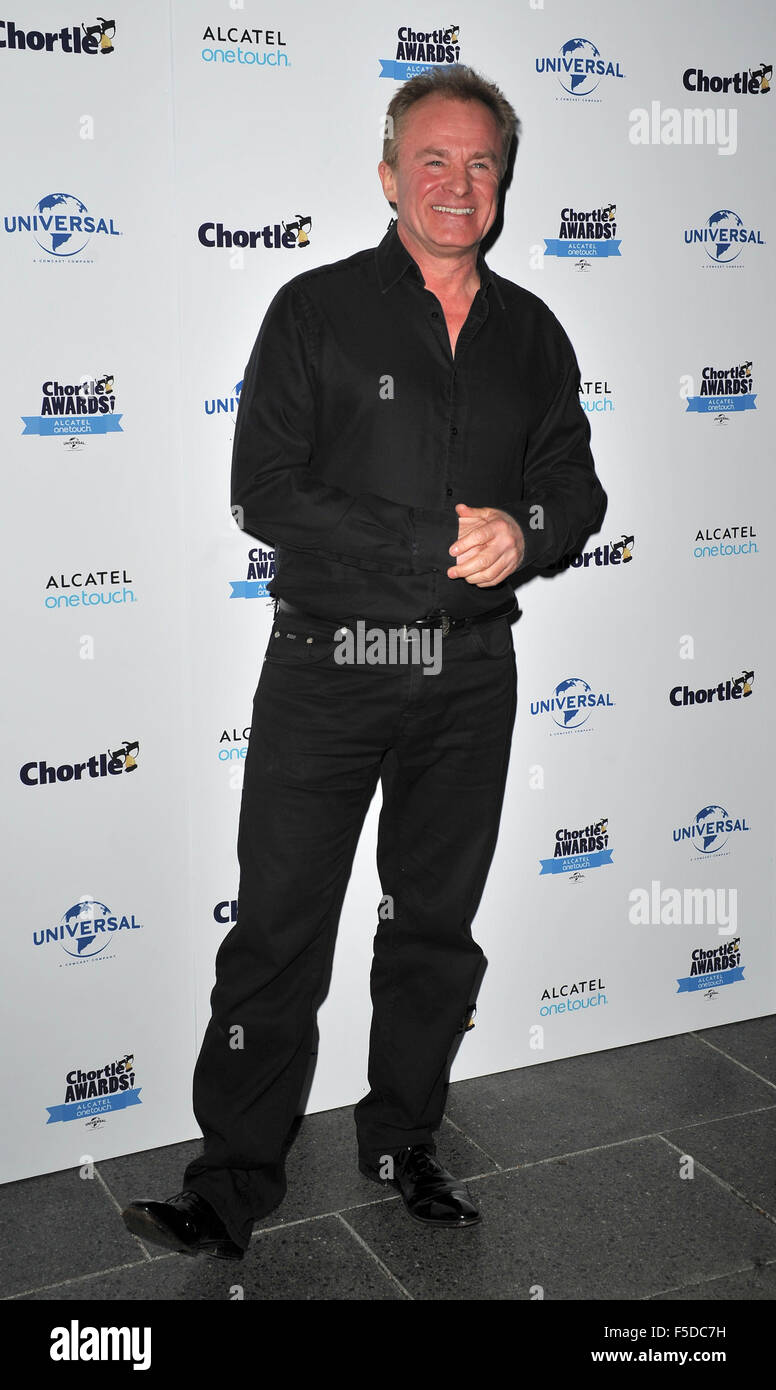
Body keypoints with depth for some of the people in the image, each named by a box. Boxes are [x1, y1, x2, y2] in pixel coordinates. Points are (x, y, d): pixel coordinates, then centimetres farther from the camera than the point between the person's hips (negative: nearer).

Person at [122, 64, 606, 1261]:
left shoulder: (531, 333, 10)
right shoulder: (317, 310, -2)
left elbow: (577, 487, 12)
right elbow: (263, 494, -11)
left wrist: (525, 531, -13)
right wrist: (440, 541, -17)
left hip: (469, 677, 4)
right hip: (327, 669, -3)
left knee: (437, 925, 14)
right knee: (276, 934, 1)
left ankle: (404, 1141, 33)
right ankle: (234, 1186, 15)